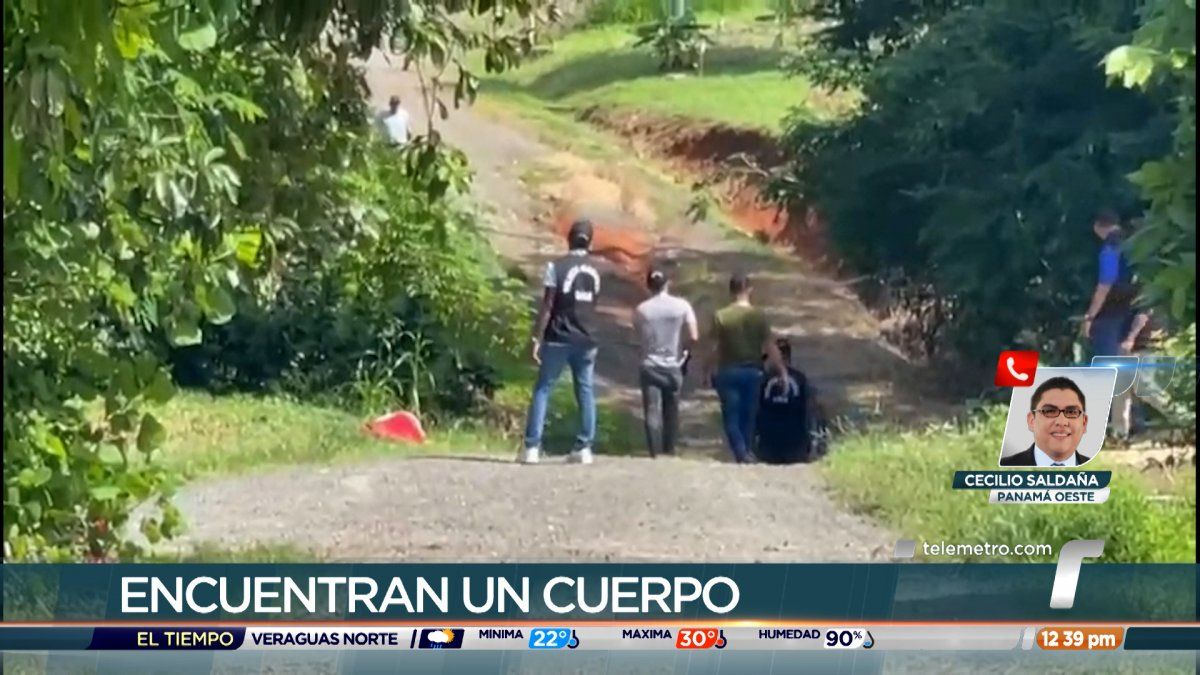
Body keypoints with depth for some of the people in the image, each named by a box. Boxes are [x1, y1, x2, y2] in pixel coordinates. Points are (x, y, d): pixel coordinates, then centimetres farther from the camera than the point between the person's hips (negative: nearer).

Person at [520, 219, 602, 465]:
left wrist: (537, 338, -10)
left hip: (558, 339, -3)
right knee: (586, 392, 9)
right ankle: (584, 448, 7)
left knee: (542, 390, 1)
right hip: (586, 339, 3)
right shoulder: (597, 269, 8)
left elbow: (547, 306, -11)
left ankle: (532, 447, -5)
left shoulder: (557, 266, -7)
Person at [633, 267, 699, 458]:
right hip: (673, 366, 1)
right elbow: (694, 337, -6)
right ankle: (669, 450, 23)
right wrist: (684, 350, 11)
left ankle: (655, 453, -8)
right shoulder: (682, 305, -5)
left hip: (649, 366, -1)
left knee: (652, 411, -1)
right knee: (671, 411, 15)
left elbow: (639, 335, 5)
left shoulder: (641, 310, -5)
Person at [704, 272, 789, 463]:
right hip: (752, 371, 2)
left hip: (728, 371, -2)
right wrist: (782, 370, 0)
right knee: (748, 416, 15)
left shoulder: (720, 316, -10)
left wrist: (711, 371, 5)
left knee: (731, 417, 3)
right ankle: (745, 453, 22)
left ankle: (741, 454, -13)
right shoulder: (759, 315, -6)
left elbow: (715, 348, -8)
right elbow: (770, 347, -6)